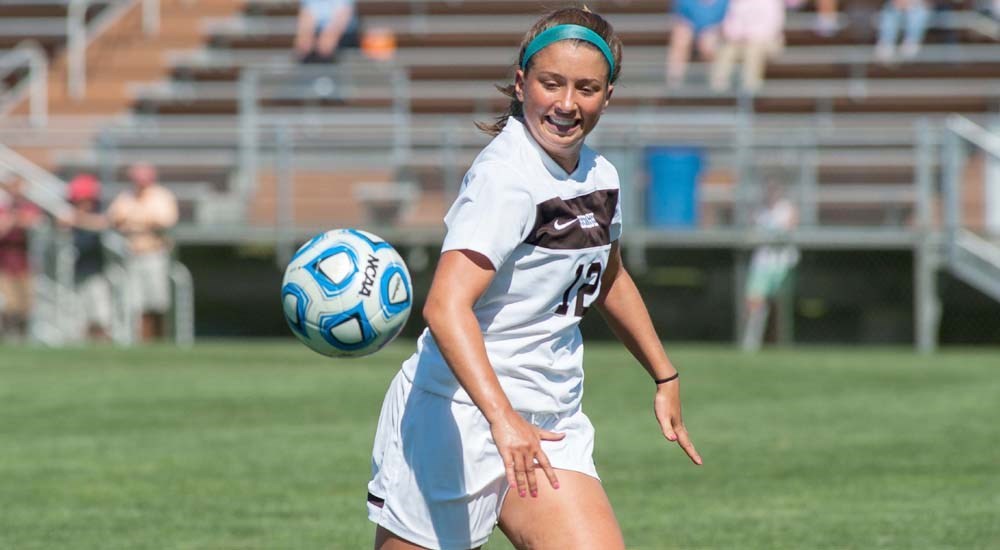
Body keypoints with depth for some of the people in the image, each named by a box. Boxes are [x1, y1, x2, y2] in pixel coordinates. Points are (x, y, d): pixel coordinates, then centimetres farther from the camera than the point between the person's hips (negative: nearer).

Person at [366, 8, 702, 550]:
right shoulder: (506, 178, -19)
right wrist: (502, 419, -42)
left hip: (547, 427, 7)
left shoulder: (598, 174, 8)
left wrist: (664, 377, 34)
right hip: (461, 413, -7)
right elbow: (445, 307, -32)